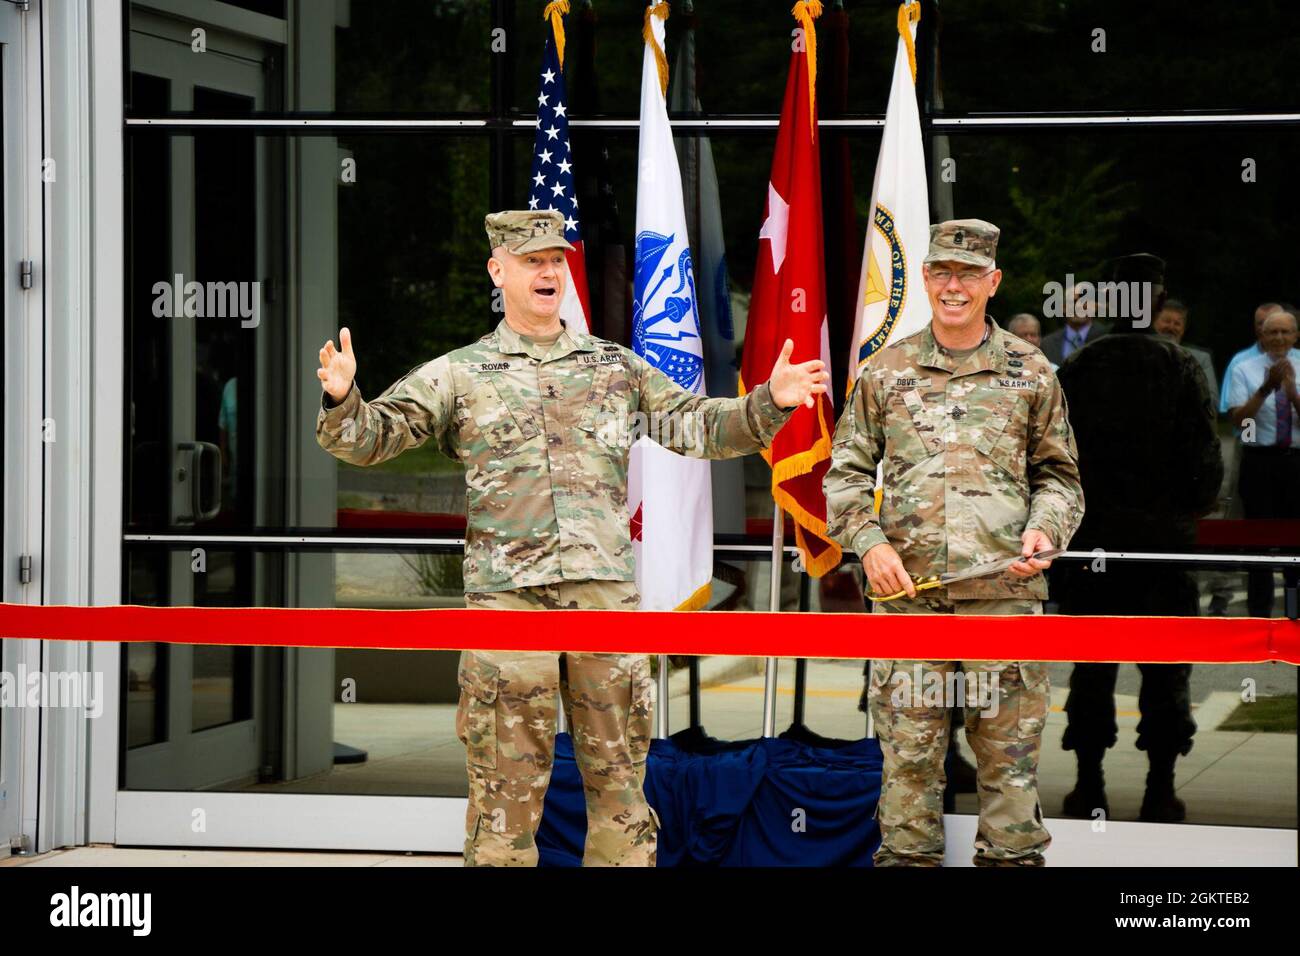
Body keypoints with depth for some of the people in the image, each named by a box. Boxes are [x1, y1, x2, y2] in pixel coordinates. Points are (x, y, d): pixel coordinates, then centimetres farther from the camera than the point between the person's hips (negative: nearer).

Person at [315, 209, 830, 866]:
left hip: (606, 590, 2)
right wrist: (342, 399, -21)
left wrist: (769, 402, -3)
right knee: (507, 784, -1)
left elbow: (699, 427, 14)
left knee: (619, 775, 6)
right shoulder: (459, 375, 8)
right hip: (507, 594, -2)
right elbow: (370, 437, 1)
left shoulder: (617, 368, 15)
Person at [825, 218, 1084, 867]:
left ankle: (1011, 855, 9)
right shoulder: (886, 370, 10)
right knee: (908, 746, 2)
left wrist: (1045, 530, -4)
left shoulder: (1030, 373, 9)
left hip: (1004, 589, 0)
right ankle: (907, 855, 10)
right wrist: (869, 543, -3)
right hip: (906, 589, 1)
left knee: (1009, 749, 0)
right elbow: (846, 471, 13)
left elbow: (1058, 473, 16)